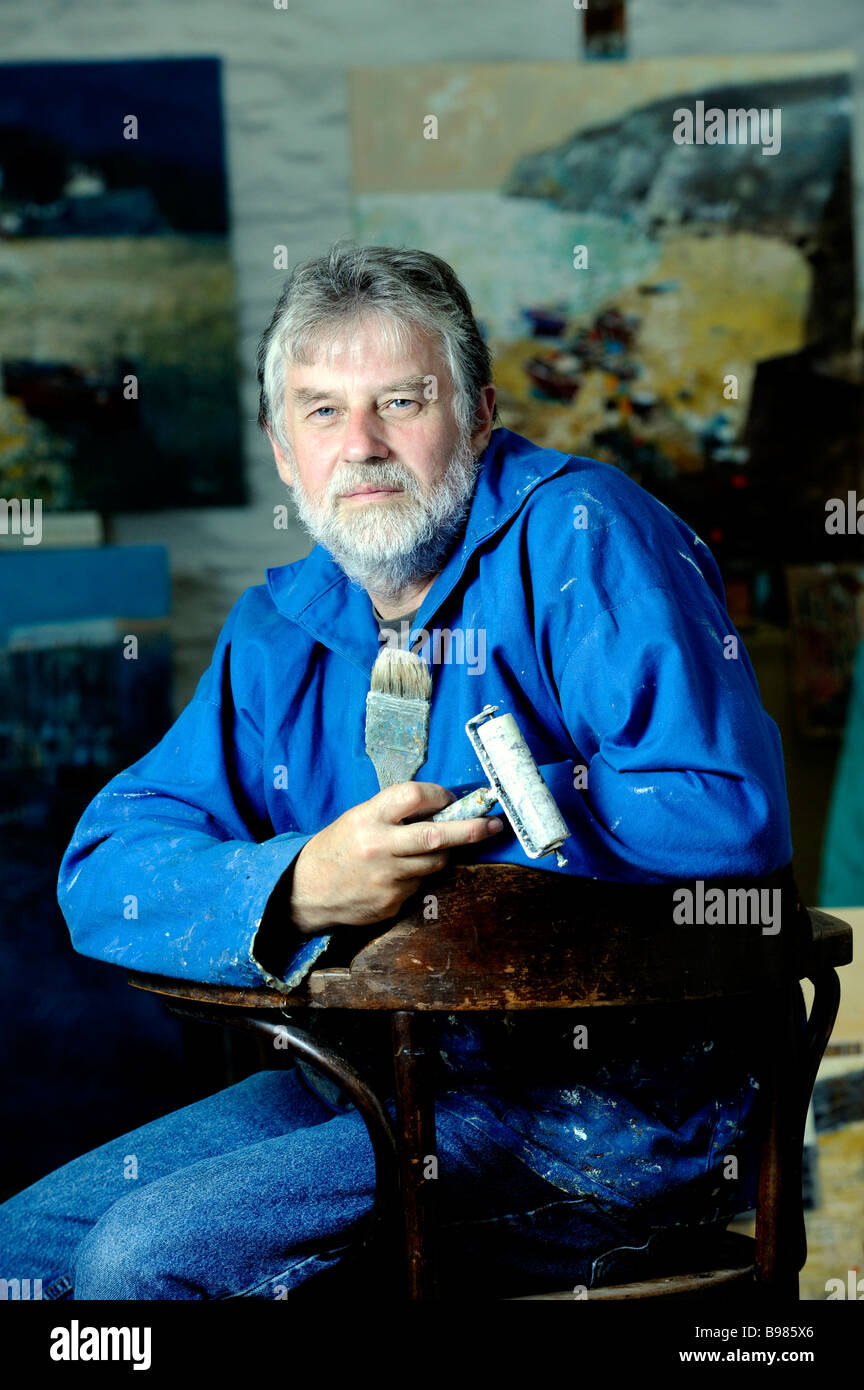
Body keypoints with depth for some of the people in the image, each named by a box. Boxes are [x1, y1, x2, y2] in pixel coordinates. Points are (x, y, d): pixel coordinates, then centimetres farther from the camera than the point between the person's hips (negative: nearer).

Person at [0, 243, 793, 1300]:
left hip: (614, 1109, -7)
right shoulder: (280, 631, 10)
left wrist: (447, 834, -14)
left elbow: (729, 812, -23)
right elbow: (107, 872, 0)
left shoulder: (578, 533, -10)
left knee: (149, 1253, -20)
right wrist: (299, 886, -23)